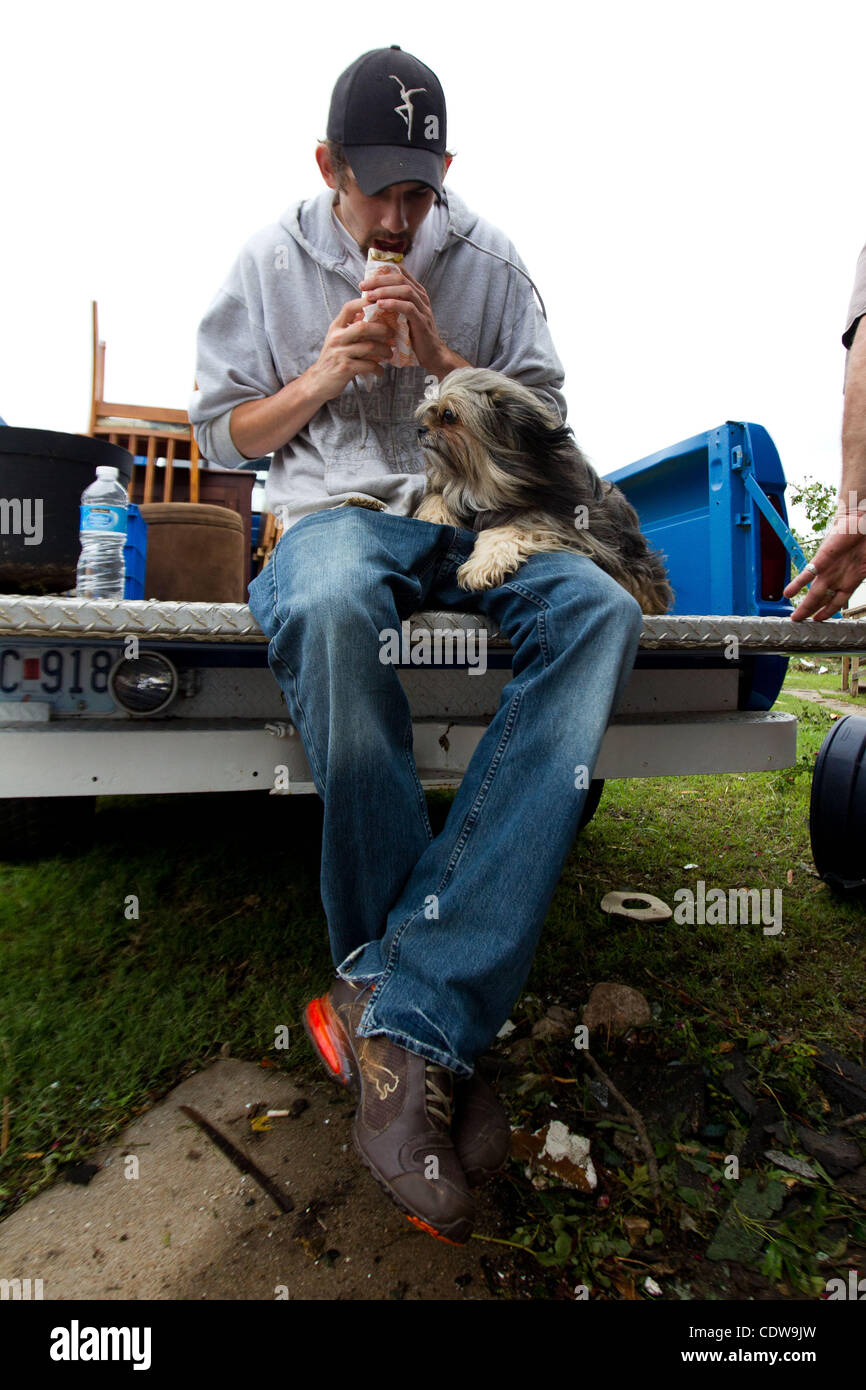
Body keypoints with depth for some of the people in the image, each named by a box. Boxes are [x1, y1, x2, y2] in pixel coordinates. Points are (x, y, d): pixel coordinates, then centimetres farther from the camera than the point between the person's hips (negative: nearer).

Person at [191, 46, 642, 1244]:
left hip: (476, 513, 3)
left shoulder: (487, 258, 15)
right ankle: (434, 1040, -28)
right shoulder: (273, 263, 13)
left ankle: (404, 1014, -36)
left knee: (601, 608, -32)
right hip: (336, 510, -2)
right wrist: (322, 376, -4)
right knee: (330, 610, -41)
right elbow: (220, 430, 13)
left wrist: (443, 357, -3)